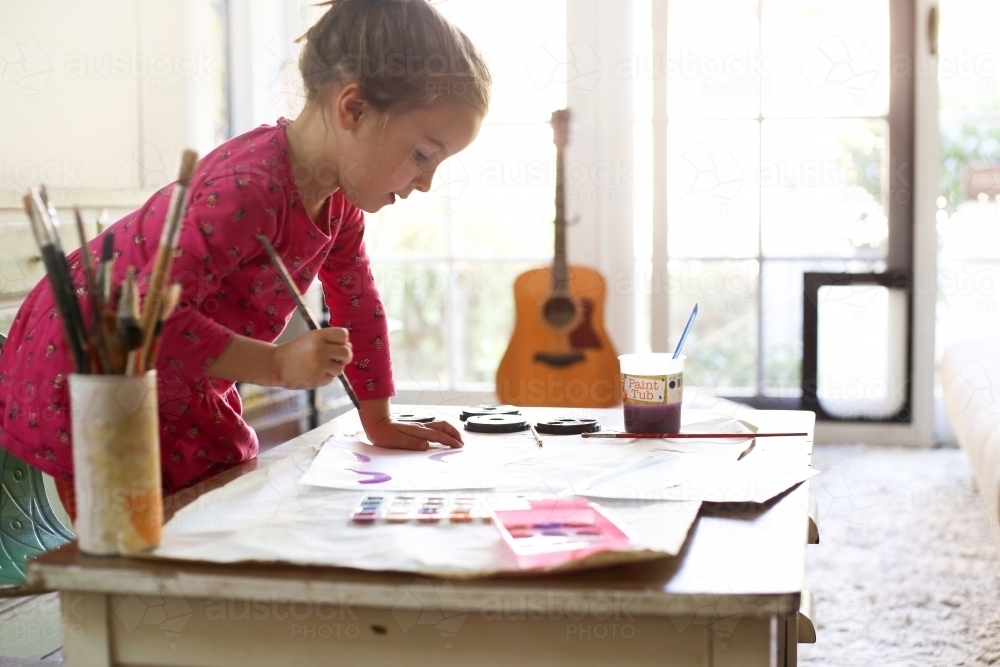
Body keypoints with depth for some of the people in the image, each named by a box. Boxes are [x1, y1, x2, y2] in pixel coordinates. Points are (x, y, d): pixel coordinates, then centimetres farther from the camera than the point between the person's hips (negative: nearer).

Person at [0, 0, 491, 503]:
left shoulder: (339, 196, -4)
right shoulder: (249, 189, -34)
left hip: (179, 385, 9)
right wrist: (276, 363, -36)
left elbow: (357, 304, 8)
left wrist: (379, 424, 9)